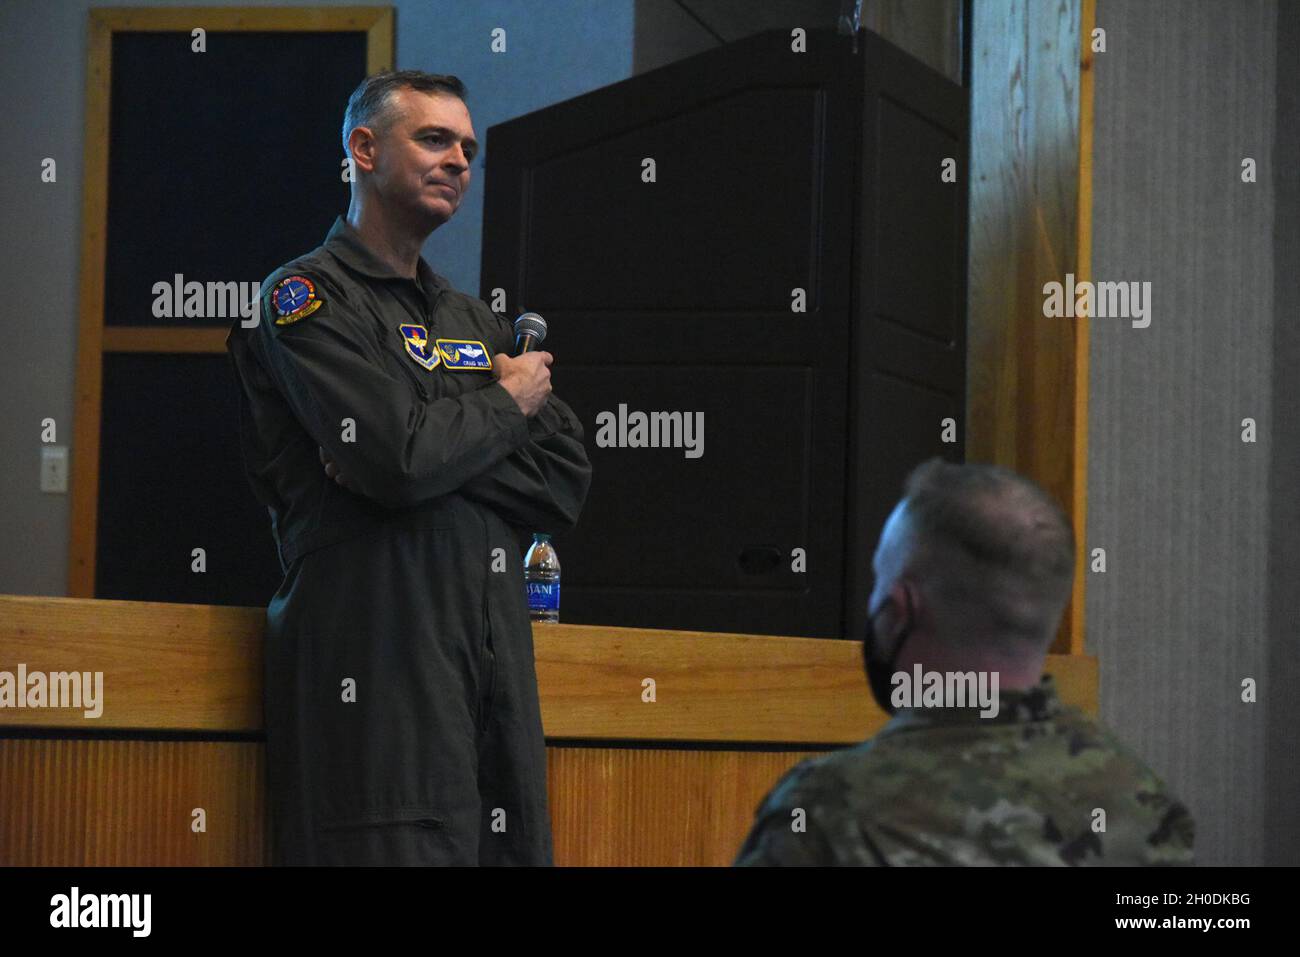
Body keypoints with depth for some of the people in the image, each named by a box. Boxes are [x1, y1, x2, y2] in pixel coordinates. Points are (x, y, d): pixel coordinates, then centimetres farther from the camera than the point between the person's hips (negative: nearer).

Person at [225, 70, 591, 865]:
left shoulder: (474, 320, 23)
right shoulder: (308, 299, 1)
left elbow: (568, 481, 11)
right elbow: (397, 457, -14)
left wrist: (429, 456, -5)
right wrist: (506, 404, 4)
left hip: (495, 645, 7)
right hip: (380, 656, -7)